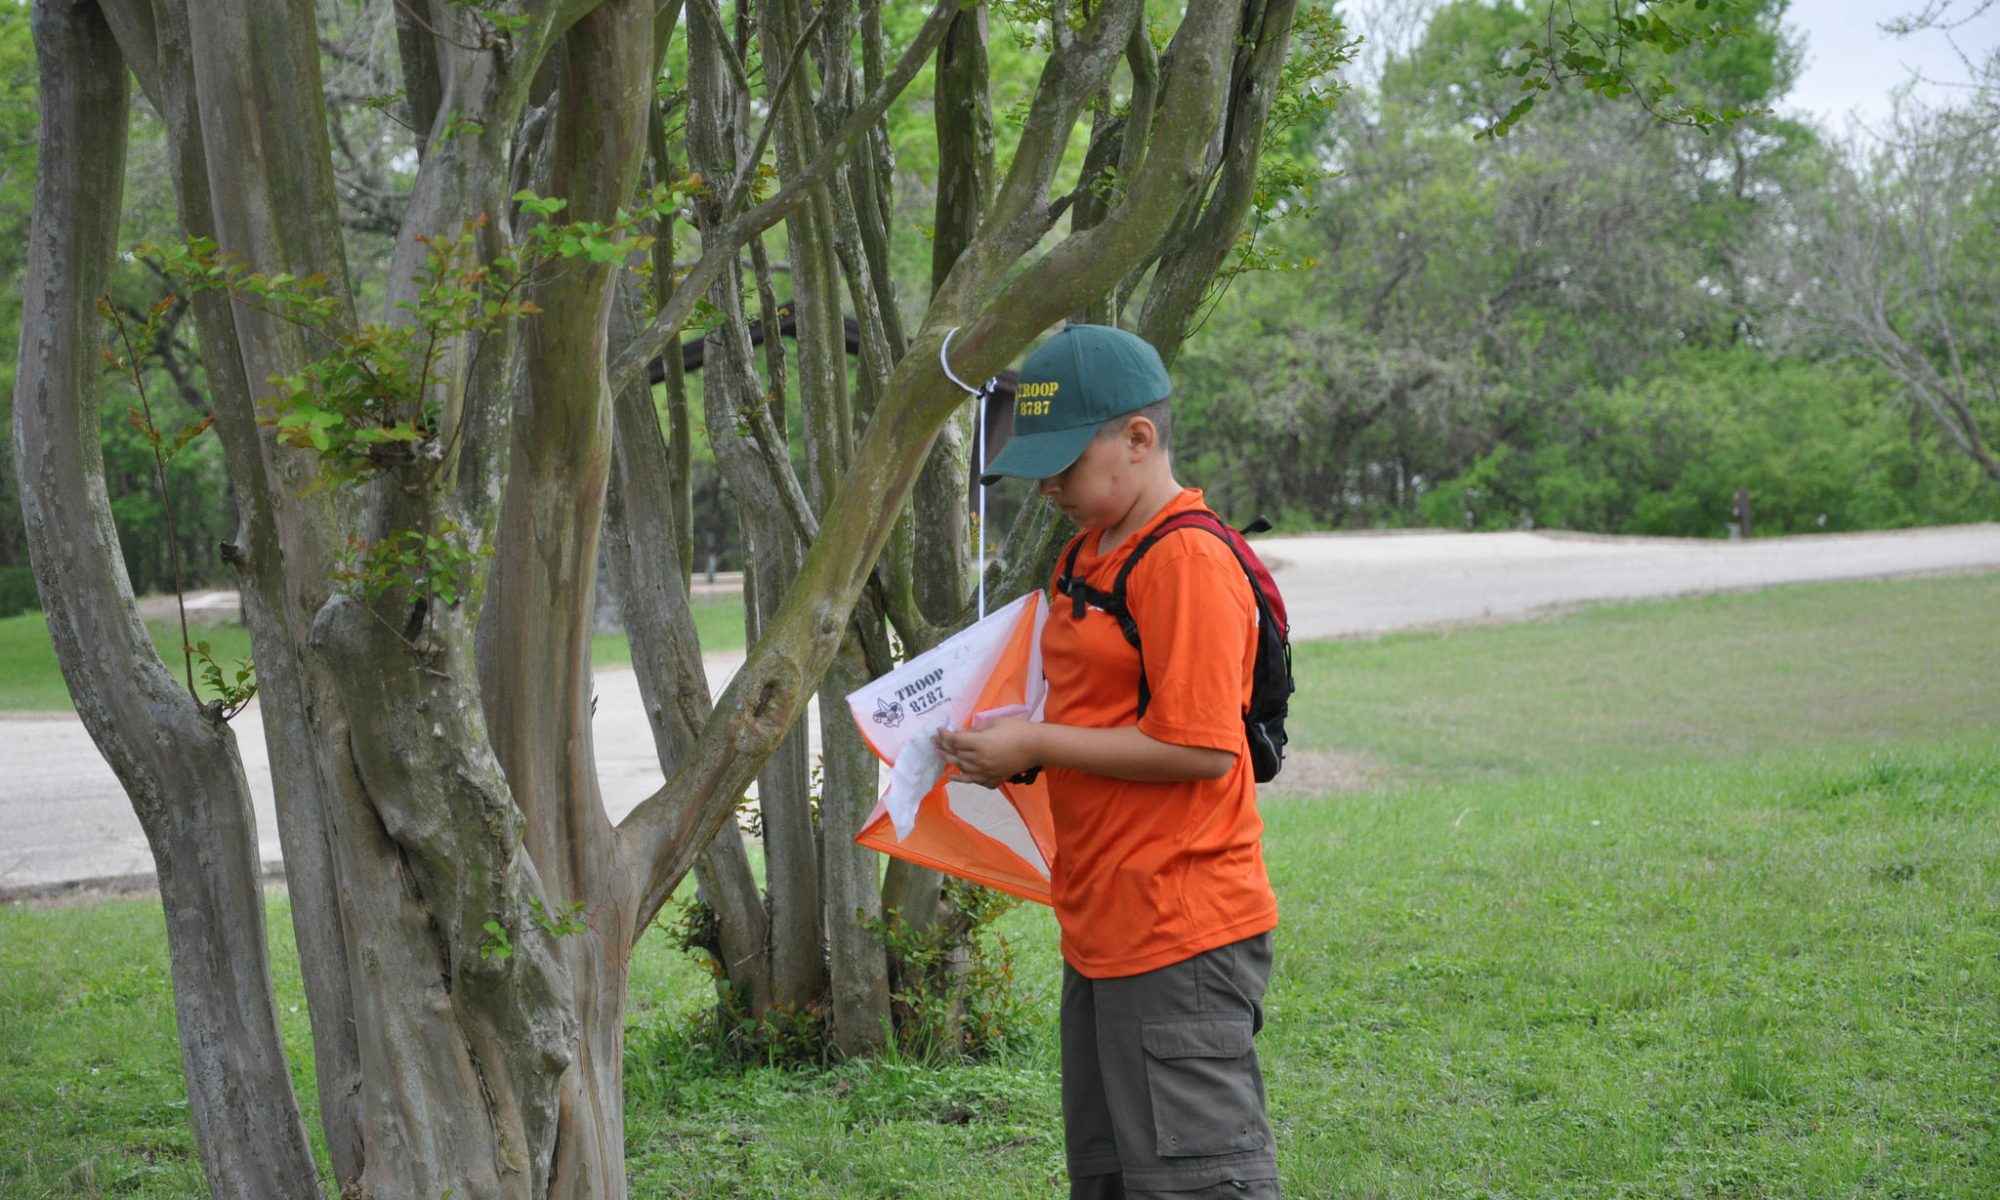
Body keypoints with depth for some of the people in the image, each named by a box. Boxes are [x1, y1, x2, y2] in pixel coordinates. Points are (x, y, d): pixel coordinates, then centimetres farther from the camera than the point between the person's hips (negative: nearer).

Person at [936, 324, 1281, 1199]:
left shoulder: (1188, 562, -17)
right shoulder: (1089, 555, 15)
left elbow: (1201, 747, -22)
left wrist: (1037, 745, -16)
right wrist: (1010, 741, 6)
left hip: (1180, 933, -10)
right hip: (1102, 930, 10)